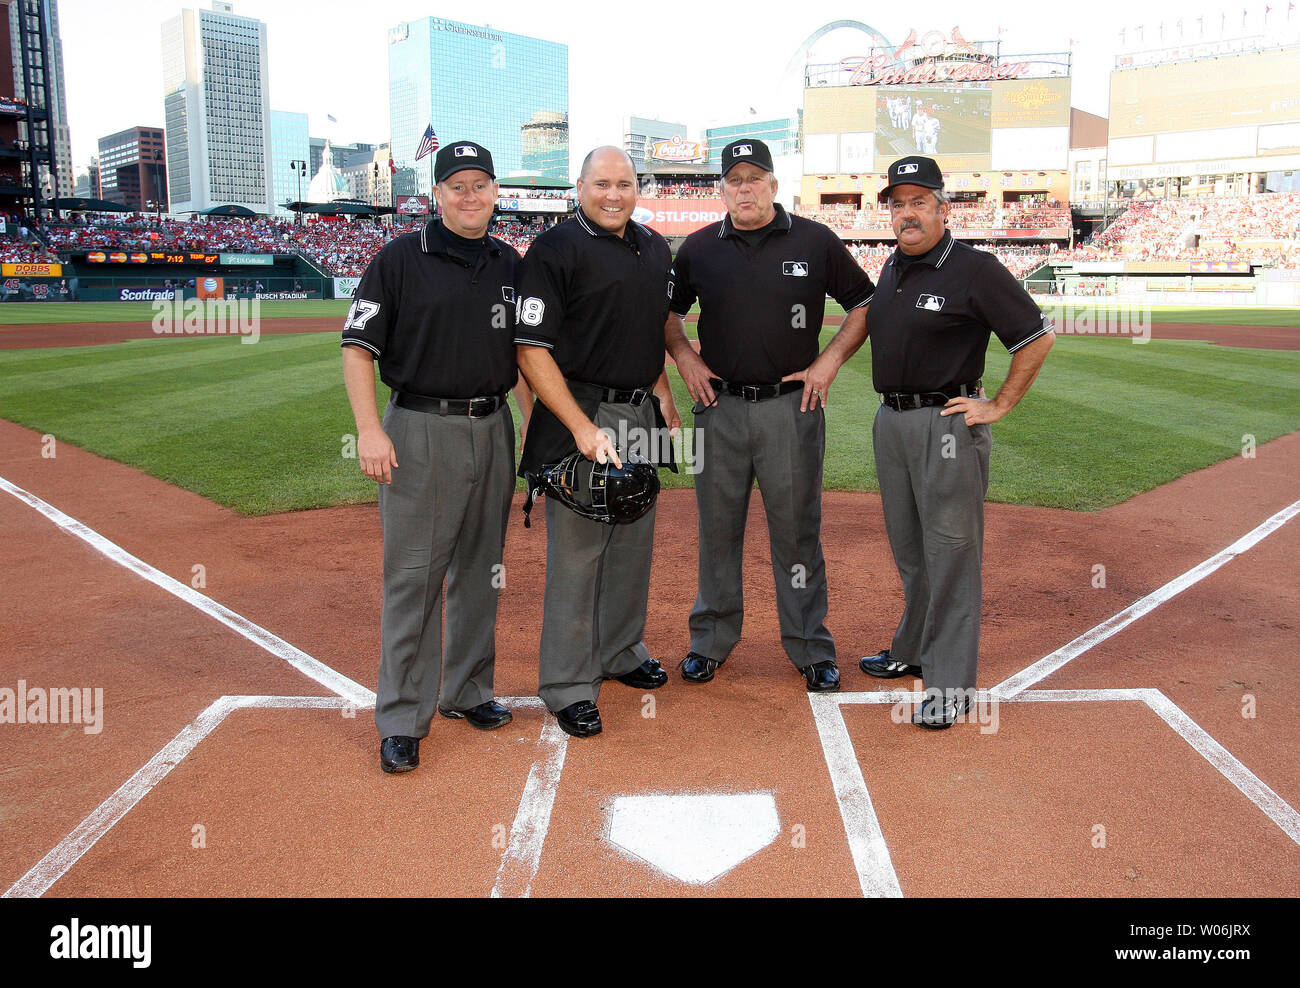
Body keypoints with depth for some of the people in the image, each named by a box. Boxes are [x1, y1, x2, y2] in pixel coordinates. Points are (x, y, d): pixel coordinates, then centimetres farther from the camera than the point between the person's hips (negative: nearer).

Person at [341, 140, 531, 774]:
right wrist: (370, 430, -15)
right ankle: (402, 719, 8)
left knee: (479, 568, 13)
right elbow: (358, 347, -5)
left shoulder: (510, 265, 12)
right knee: (412, 576, -2)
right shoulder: (402, 258, -3)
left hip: (492, 429, 5)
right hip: (420, 430, -5)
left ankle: (466, 691, 28)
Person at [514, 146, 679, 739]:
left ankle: (620, 652, 33)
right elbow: (532, 350, -15)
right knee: (576, 549, -3)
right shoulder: (555, 250, -9)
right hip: (581, 413, -7)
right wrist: (582, 426, -21)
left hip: (642, 415, 7)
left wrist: (662, 393, 13)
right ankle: (568, 686, 7)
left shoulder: (654, 249, 13)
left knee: (633, 541, 15)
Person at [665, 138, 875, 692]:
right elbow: (667, 311, 19)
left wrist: (830, 361, -1)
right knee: (717, 529, 9)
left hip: (792, 405, -1)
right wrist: (684, 357, 4)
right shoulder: (699, 248, 6)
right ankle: (710, 641, 23)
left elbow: (865, 304, 9)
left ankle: (810, 648, 17)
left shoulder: (816, 242, 2)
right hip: (719, 406, 2)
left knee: (798, 530, 4)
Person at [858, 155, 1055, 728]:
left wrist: (1000, 405, -10)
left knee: (950, 553, -4)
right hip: (890, 421, 8)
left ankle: (950, 684, 3)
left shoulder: (975, 270, -11)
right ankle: (915, 650, 33)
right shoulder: (892, 269, 12)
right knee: (909, 550, 18)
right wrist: (893, 403, 16)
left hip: (948, 423, -8)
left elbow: (1039, 338, -10)